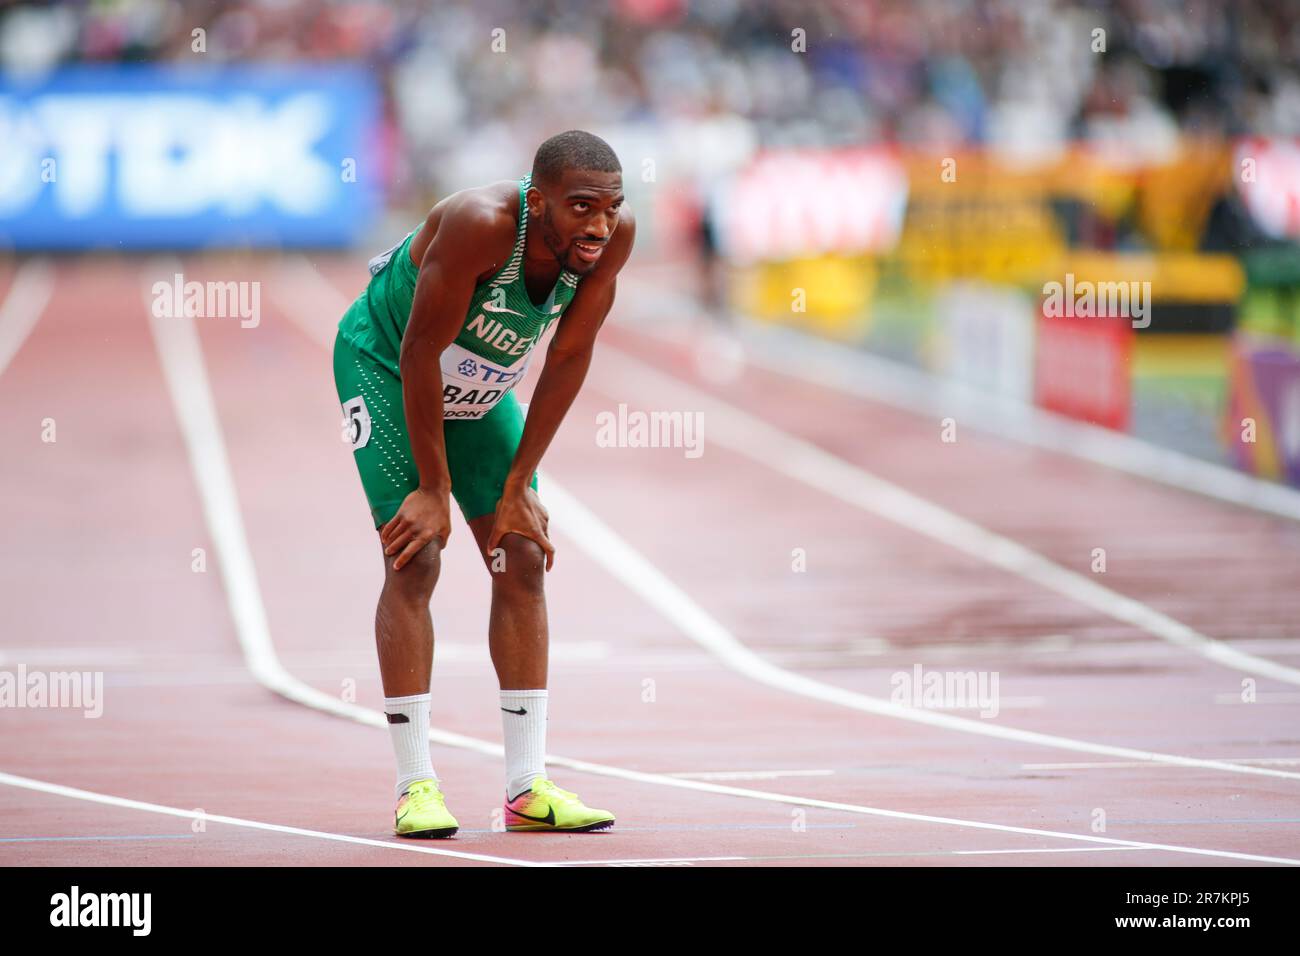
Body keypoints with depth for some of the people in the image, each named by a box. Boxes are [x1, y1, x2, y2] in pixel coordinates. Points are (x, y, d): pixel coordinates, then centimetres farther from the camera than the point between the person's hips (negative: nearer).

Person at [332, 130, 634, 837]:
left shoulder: (613, 234, -22)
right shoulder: (483, 223, -39)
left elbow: (569, 359, -11)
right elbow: (421, 352, -31)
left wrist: (517, 487, -9)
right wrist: (434, 491, -25)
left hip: (478, 386, 6)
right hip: (385, 364, -6)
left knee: (523, 559, 0)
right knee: (415, 558, -15)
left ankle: (528, 786, 3)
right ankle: (415, 785, -11)